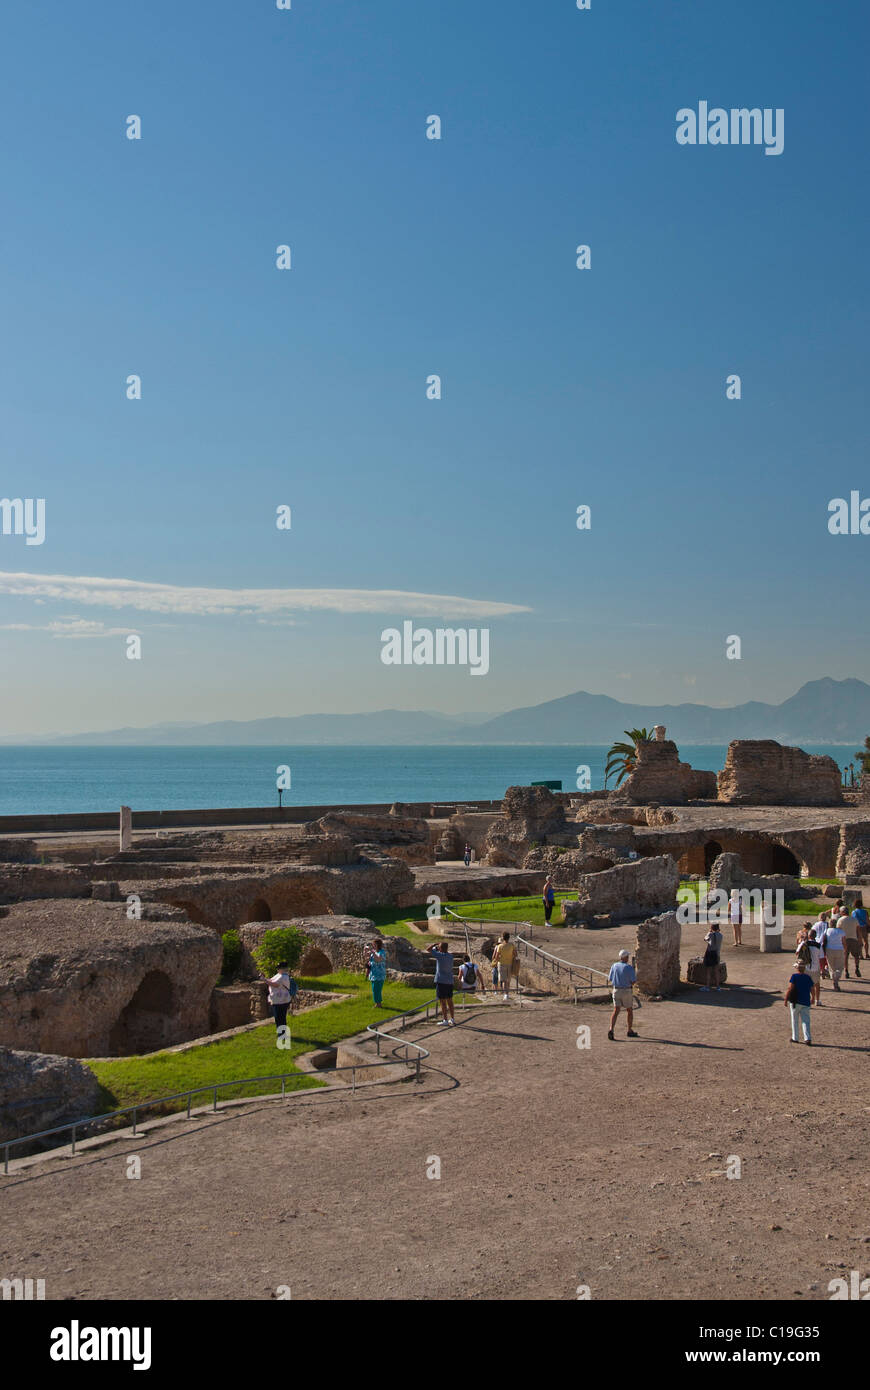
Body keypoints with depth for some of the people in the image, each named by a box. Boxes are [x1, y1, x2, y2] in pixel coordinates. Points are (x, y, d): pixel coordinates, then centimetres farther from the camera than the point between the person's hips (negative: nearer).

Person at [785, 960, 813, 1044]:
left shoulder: (794, 976, -8)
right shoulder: (808, 977, 5)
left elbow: (790, 988, -16)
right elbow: (812, 989, 13)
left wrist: (786, 999, -10)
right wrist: (812, 998, 31)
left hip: (795, 1002, -3)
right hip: (806, 1002, 3)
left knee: (794, 1020, 11)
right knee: (805, 1021, 4)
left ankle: (795, 1038, 16)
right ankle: (807, 1038, -9)